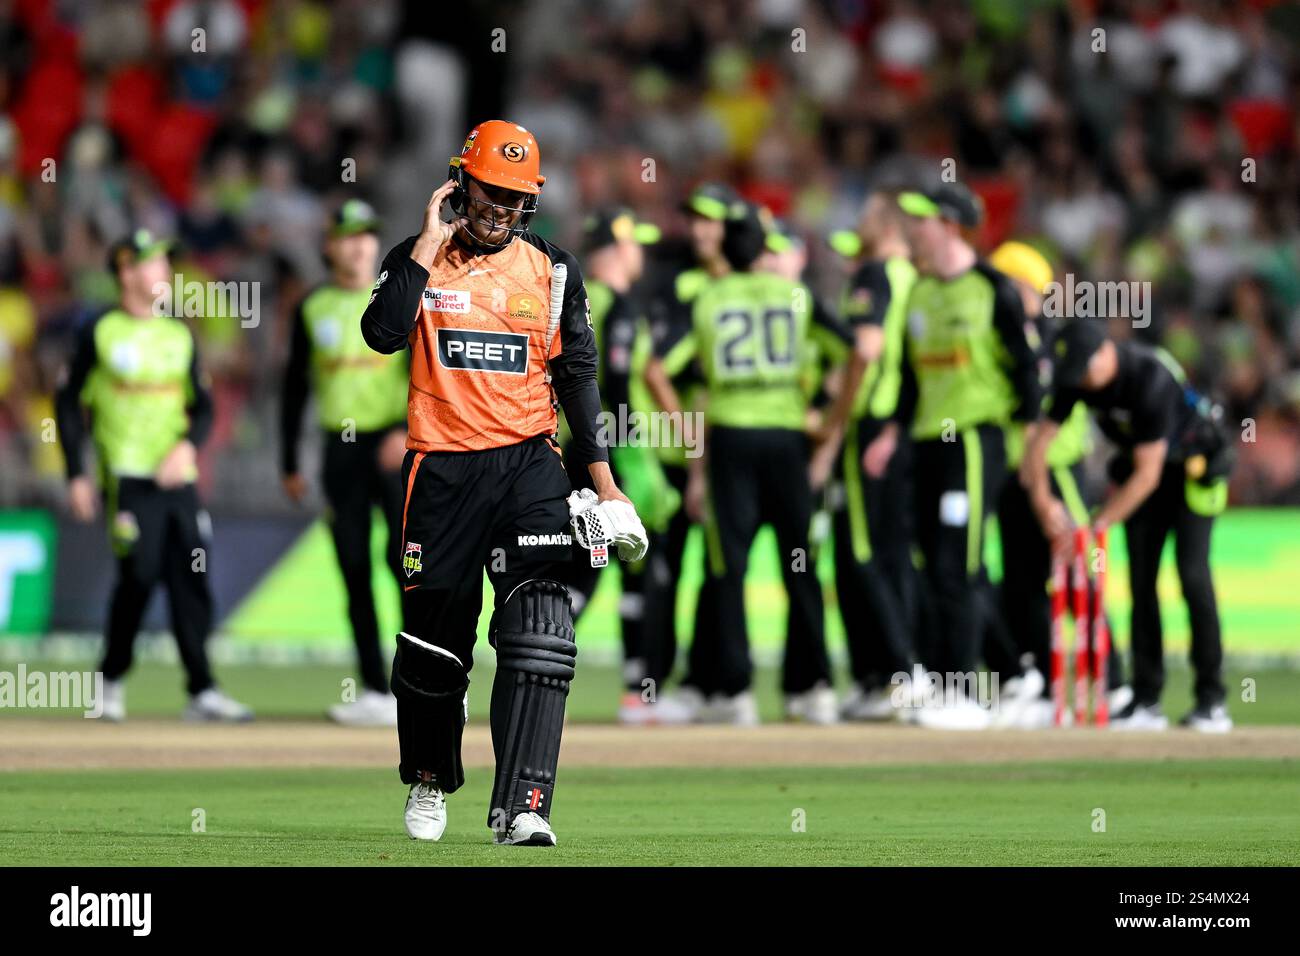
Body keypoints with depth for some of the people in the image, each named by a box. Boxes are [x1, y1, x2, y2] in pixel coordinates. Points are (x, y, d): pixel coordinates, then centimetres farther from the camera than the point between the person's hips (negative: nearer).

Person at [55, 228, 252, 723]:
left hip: (178, 476, 5)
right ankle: (112, 678, 7)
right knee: (139, 576, -12)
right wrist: (76, 476, -5)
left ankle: (202, 691, -3)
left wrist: (188, 445, -6)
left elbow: (202, 405, 15)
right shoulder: (100, 334, 0)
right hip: (128, 478, -5)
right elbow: (69, 404, 1)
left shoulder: (179, 335, 14)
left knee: (192, 581, -2)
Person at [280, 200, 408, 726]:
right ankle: (375, 691, 6)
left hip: (392, 445, -4)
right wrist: (289, 464, 14)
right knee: (354, 569, 2)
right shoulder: (313, 308, 10)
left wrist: (408, 429, -21)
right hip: (341, 447, 4)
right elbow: (295, 386, 15)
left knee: (406, 555, -16)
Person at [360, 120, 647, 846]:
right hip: (443, 472, 0)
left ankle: (522, 807, -19)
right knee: (434, 641, 8)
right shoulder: (417, 261, 3)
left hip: (529, 465, 0)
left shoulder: (552, 270, 7)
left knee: (539, 638, -15)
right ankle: (430, 779, 33)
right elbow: (382, 335, -16)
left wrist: (603, 481, 8)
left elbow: (577, 375, 12)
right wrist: (430, 245, -14)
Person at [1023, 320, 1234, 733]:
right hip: (1138, 463, 6)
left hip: (1196, 463, -6)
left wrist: (1098, 524, -30)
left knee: (1192, 573, -16)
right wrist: (1042, 499, -20)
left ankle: (1212, 701, -14)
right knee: (1141, 578, -1)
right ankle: (1146, 701, 0)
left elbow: (1147, 475, -31)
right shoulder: (1075, 379, -14)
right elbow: (1039, 441, -5)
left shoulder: (1151, 379, -35)